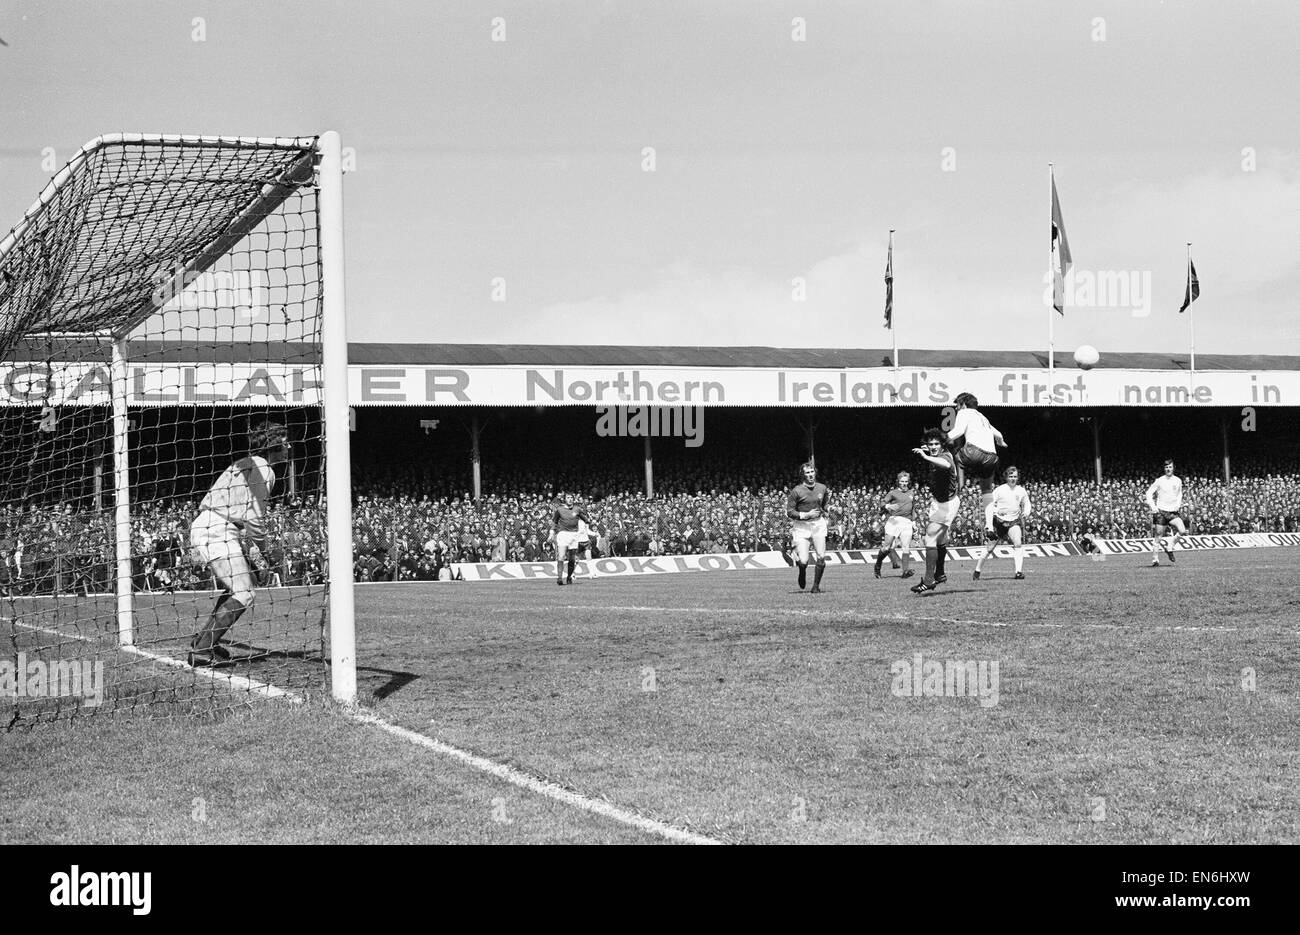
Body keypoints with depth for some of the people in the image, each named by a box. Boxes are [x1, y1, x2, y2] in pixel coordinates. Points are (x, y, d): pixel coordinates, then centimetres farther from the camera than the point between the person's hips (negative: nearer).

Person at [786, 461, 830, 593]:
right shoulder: (797, 491, -8)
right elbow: (789, 511, -8)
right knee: (803, 561, -10)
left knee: (821, 558, -8)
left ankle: (816, 586, 9)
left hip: (818, 524, 3)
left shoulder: (822, 488, 6)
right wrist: (805, 515, -17)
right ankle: (802, 572, 28)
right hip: (801, 526, -3)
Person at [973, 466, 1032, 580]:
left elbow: (1026, 504, 20)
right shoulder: (1000, 490, -6)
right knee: (990, 548, 3)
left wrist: (1026, 512, -4)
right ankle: (977, 571, 19)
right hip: (999, 520, -2)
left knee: (1018, 544, -22)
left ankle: (1019, 572, -24)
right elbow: (989, 507, -7)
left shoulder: (1021, 491, 3)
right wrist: (989, 525, -15)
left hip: (1013, 521, 2)